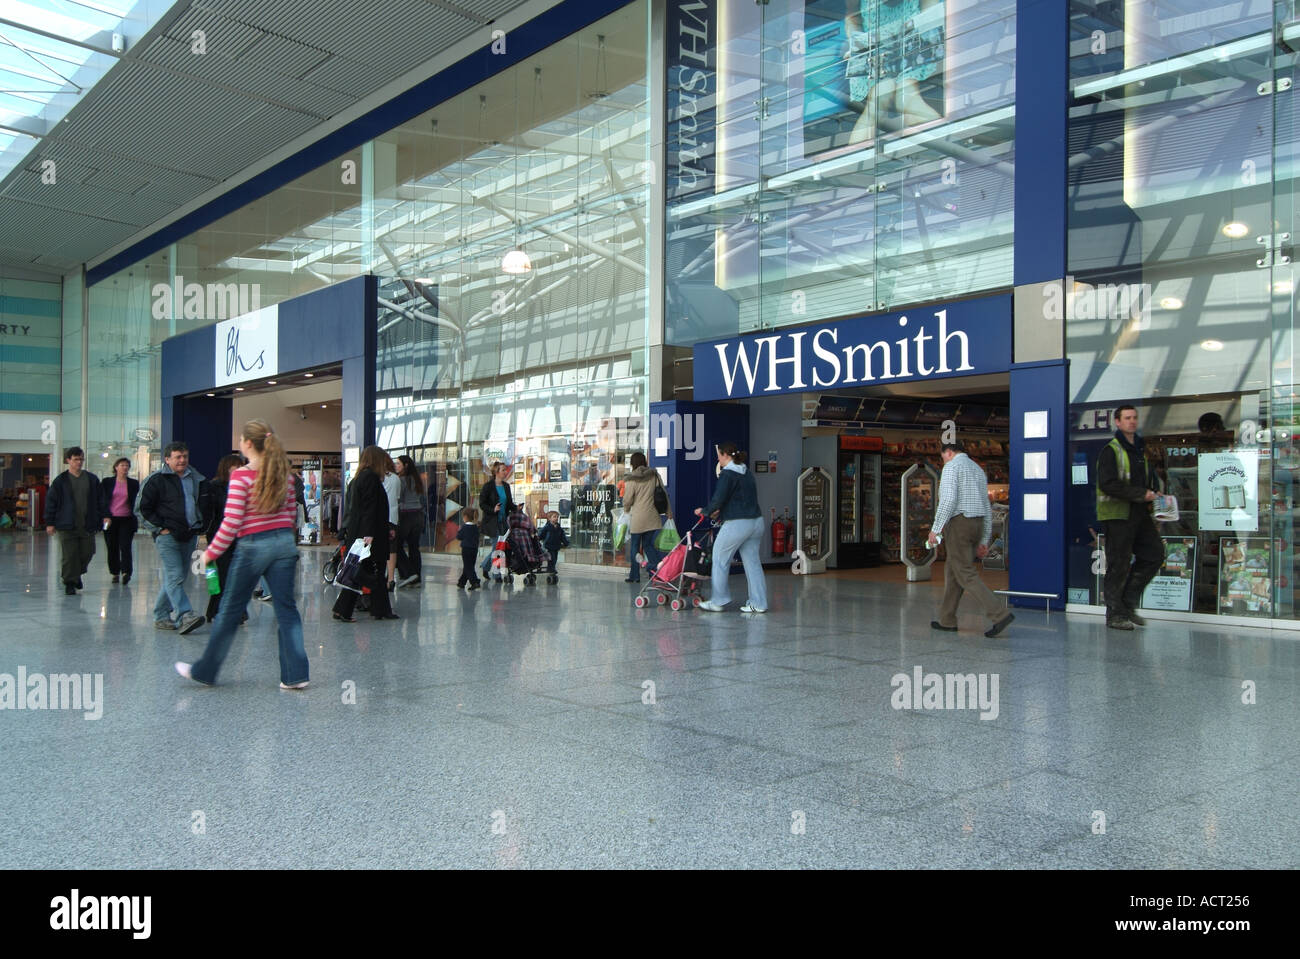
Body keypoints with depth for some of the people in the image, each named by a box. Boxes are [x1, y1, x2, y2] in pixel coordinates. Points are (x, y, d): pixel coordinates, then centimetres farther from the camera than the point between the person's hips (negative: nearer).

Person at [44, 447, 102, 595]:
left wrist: (98, 521, 8)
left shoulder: (92, 479, 8)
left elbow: (98, 501, 12)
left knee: (87, 553, 6)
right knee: (69, 555, -4)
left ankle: (77, 574, 31)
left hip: (87, 525, 3)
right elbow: (51, 501, 3)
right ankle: (69, 582, 6)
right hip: (67, 526, -2)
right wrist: (49, 523, -1)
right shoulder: (61, 480, 1)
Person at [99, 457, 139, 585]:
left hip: (127, 520, -1)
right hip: (110, 520, 1)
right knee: (112, 548, 5)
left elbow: (136, 502, 9)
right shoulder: (107, 482, 6)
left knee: (125, 546, -12)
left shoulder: (134, 484, 7)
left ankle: (126, 572, -18)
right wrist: (105, 516, -8)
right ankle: (115, 573, 16)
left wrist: (136, 521, 2)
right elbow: (102, 501, 4)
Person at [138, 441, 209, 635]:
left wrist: (200, 526, 13)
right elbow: (144, 508, -2)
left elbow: (203, 504, 25)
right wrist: (160, 528, -7)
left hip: (187, 537, 6)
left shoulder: (196, 479, 13)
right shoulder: (157, 480, -3)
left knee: (174, 578, 11)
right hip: (167, 537, -6)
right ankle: (184, 617, -23)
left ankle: (161, 617, 21)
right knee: (174, 577, -14)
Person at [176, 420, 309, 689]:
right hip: (284, 543, 5)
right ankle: (295, 675, 3)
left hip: (253, 546, -5)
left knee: (229, 610, 8)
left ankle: (204, 671, 23)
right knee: (286, 609, 6)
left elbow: (231, 522, -14)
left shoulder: (241, 475, -11)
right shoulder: (284, 473, 6)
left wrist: (211, 553, -5)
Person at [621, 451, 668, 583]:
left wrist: (626, 509, 16)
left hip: (637, 517, -4)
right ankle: (660, 566, -3)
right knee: (648, 545, 13)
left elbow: (627, 500, -6)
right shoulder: (654, 475, 1)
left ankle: (634, 575, 11)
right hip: (652, 517, 4)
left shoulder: (631, 479, -10)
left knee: (635, 546, 7)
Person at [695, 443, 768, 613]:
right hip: (756, 521, 8)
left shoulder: (727, 474, -11)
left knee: (720, 560, 7)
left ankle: (718, 601, 12)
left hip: (737, 524, -8)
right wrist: (720, 511, 24)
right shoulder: (747, 473, 15)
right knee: (752, 562, 10)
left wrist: (704, 511, 5)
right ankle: (758, 603, 8)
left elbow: (718, 500, -14)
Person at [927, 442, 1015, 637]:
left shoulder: (952, 467, -5)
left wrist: (935, 528, -17)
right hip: (977, 525, 9)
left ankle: (999, 614, -18)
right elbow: (987, 508, 19)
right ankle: (947, 620, 18)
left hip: (958, 523, -9)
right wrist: (984, 541, 20)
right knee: (952, 570, 16)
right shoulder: (978, 470, 20)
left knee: (966, 575, -8)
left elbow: (949, 500, -20)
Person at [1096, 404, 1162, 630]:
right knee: (1119, 565, -4)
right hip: (1117, 514, -8)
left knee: (1154, 554, 4)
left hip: (1138, 513, 8)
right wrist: (1141, 494, -19)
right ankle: (1115, 614, 5)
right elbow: (1107, 484, -19)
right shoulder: (1110, 451, -7)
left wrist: (1151, 496, 8)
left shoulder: (1140, 450, 19)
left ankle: (1128, 603, 15)